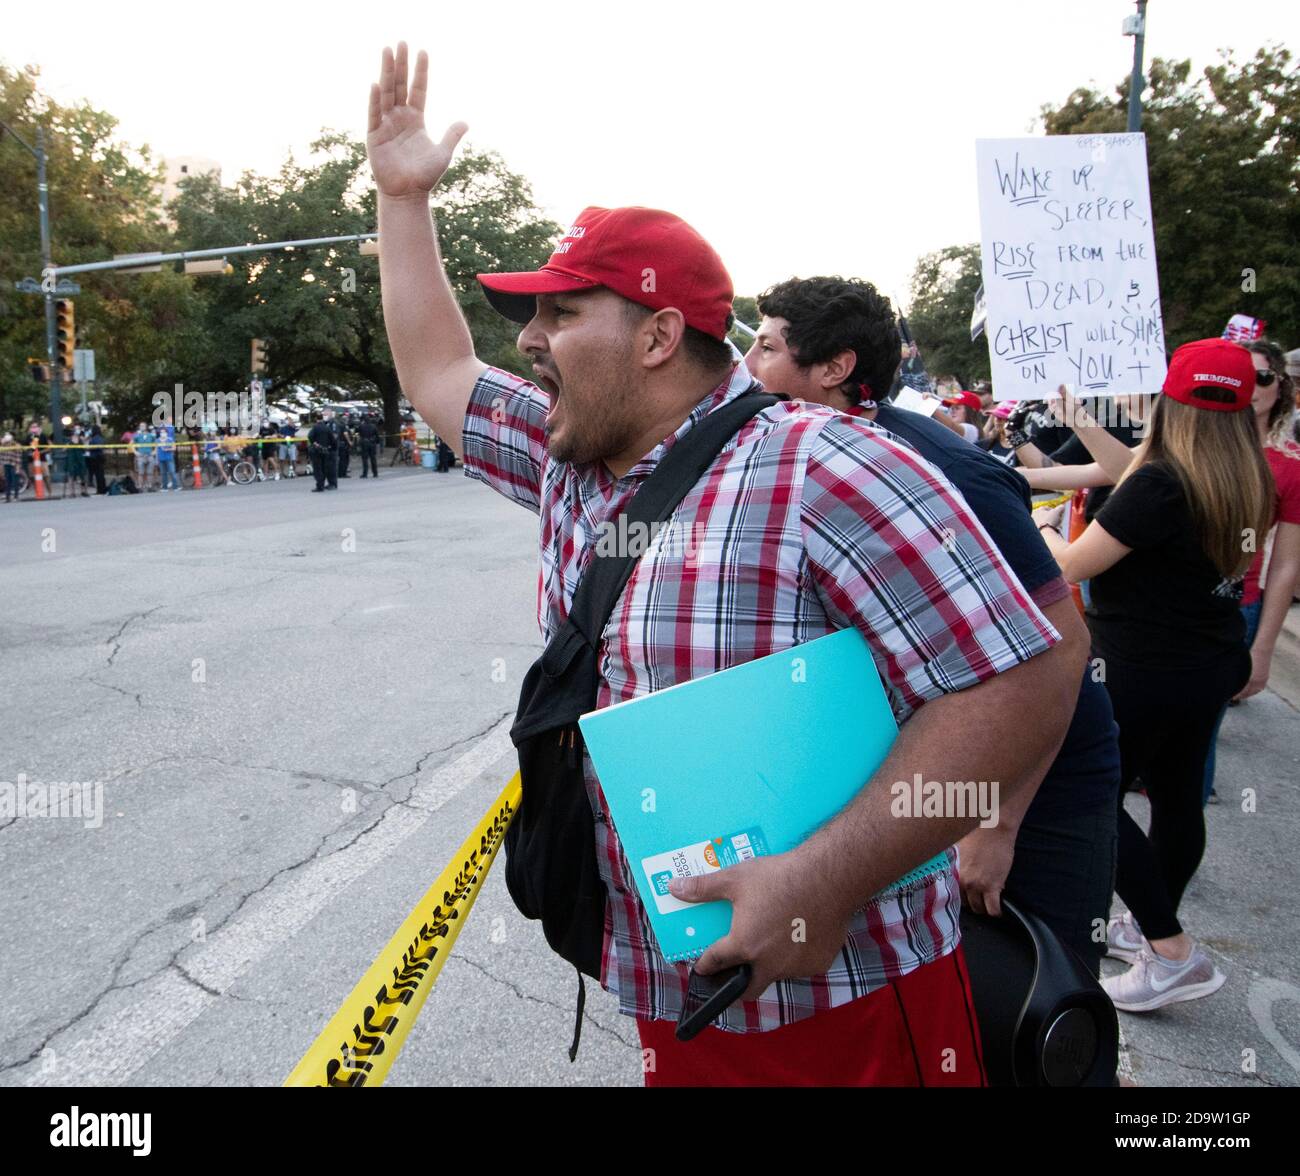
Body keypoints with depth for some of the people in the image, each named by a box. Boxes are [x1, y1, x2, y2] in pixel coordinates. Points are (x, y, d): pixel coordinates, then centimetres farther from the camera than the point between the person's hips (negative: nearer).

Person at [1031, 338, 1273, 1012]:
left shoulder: (1158, 486, -24)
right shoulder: (1249, 482, 2)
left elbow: (1072, 565, -17)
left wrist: (1042, 527, 1)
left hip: (1142, 674, -8)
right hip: (1211, 666, 8)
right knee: (1176, 796, 18)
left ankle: (1173, 954, 4)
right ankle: (1151, 926, 35)